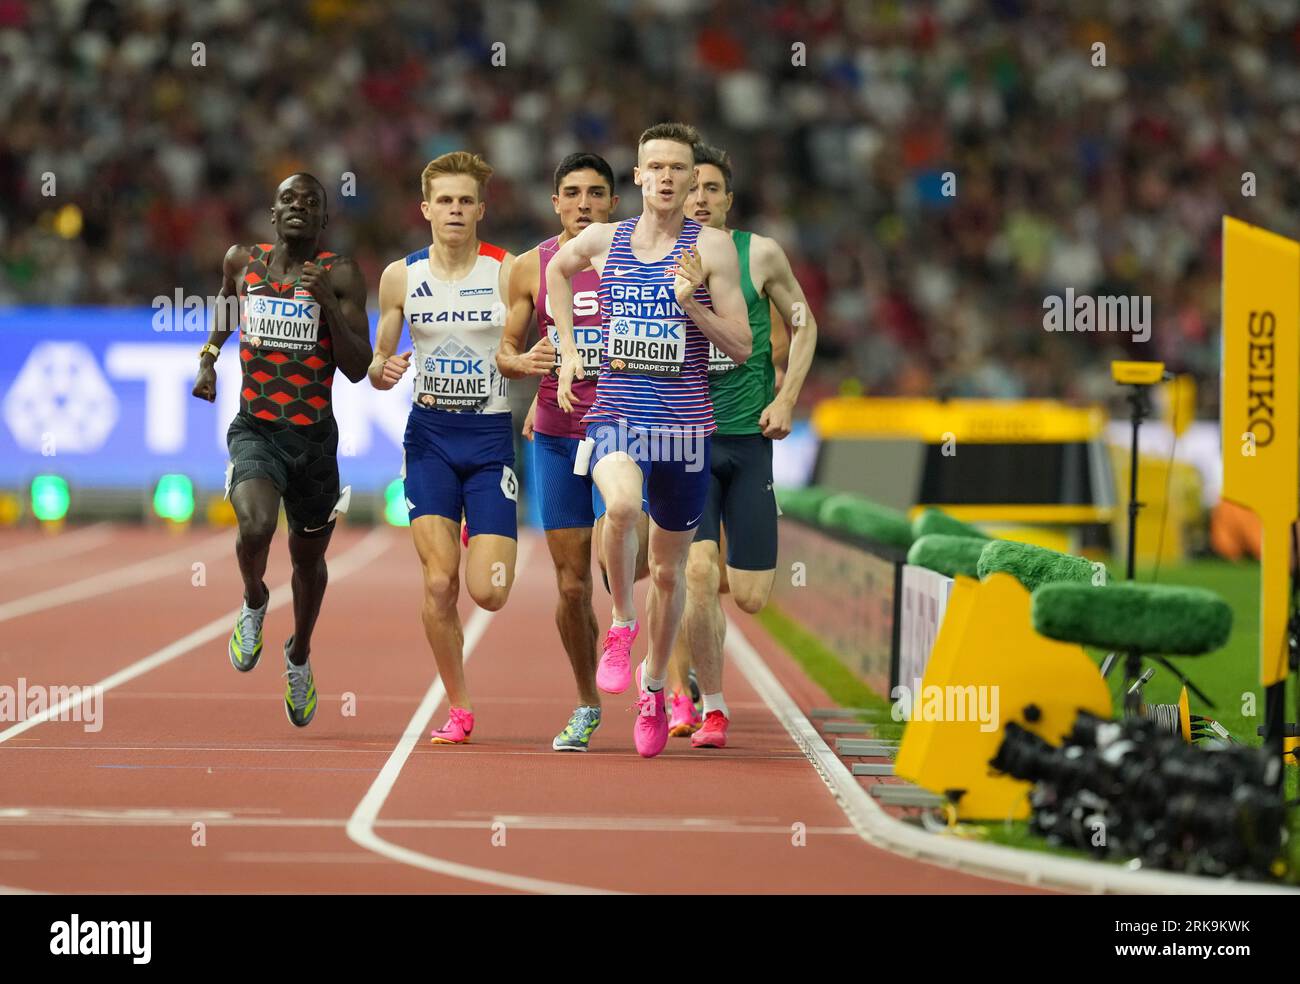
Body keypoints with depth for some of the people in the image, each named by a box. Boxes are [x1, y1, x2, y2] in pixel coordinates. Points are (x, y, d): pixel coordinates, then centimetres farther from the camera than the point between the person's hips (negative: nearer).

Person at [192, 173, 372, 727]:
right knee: (255, 526, -30)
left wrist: (327, 302, -21)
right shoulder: (242, 262, 2)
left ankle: (299, 656, 45)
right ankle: (254, 602, 5)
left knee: (308, 557, 17)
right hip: (255, 429, 0)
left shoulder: (341, 277, -5)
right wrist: (209, 356, 15)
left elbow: (358, 369, -11)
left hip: (315, 437, 1)